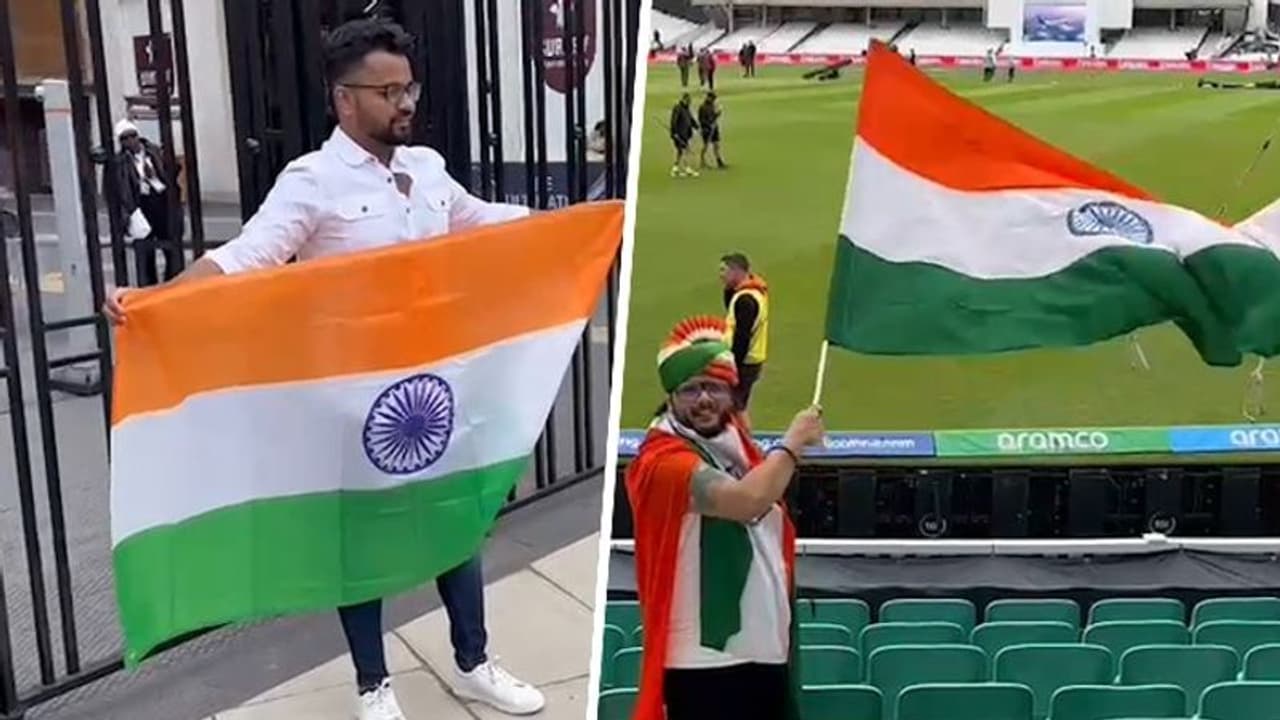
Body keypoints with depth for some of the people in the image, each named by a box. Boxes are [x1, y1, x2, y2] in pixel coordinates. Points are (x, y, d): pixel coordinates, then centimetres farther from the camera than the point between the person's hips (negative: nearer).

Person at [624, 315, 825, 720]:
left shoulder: (734, 443, 11)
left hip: (766, 652, 8)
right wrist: (793, 442, -16)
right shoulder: (664, 458, -16)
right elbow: (748, 501, -29)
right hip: (703, 661, -8)